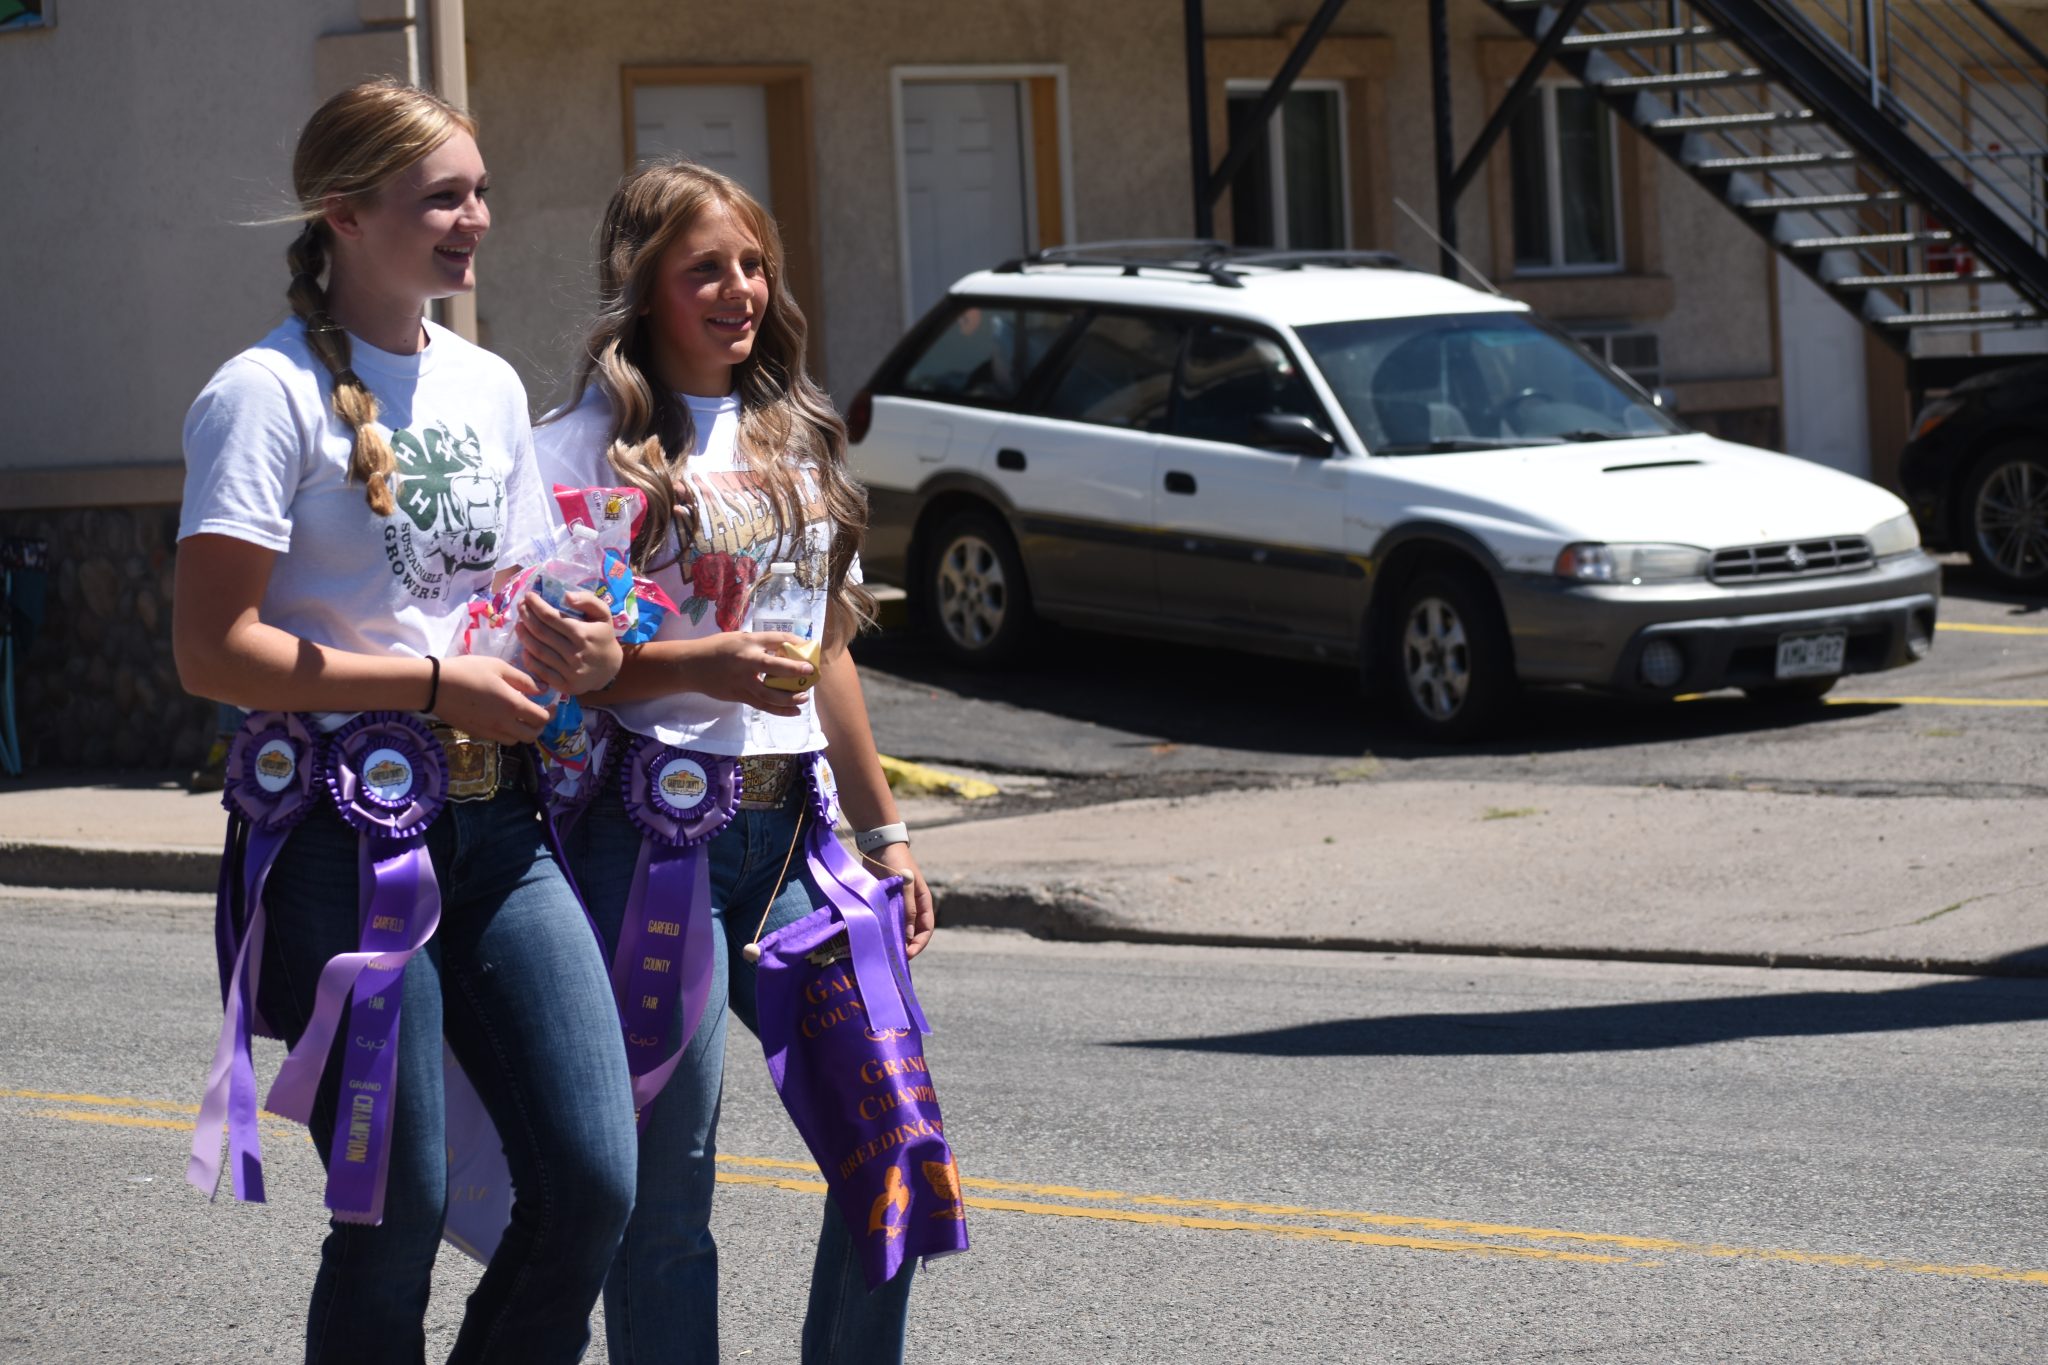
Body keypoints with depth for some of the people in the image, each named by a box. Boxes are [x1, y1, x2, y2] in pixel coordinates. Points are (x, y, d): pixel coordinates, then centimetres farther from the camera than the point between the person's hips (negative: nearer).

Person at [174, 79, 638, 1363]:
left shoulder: (489, 385, 15)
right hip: (349, 836, -6)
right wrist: (439, 684, -13)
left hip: (498, 824, 6)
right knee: (398, 1210, -5)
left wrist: (574, 647, 0)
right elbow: (214, 651, -13)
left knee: (595, 1182, -2)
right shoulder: (269, 393, -7)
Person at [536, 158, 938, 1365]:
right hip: (653, 827, -6)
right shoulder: (587, 446, -3)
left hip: (788, 826, 6)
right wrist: (702, 665, -20)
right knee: (667, 1185, -3)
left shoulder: (797, 438, 17)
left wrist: (882, 830, 21)